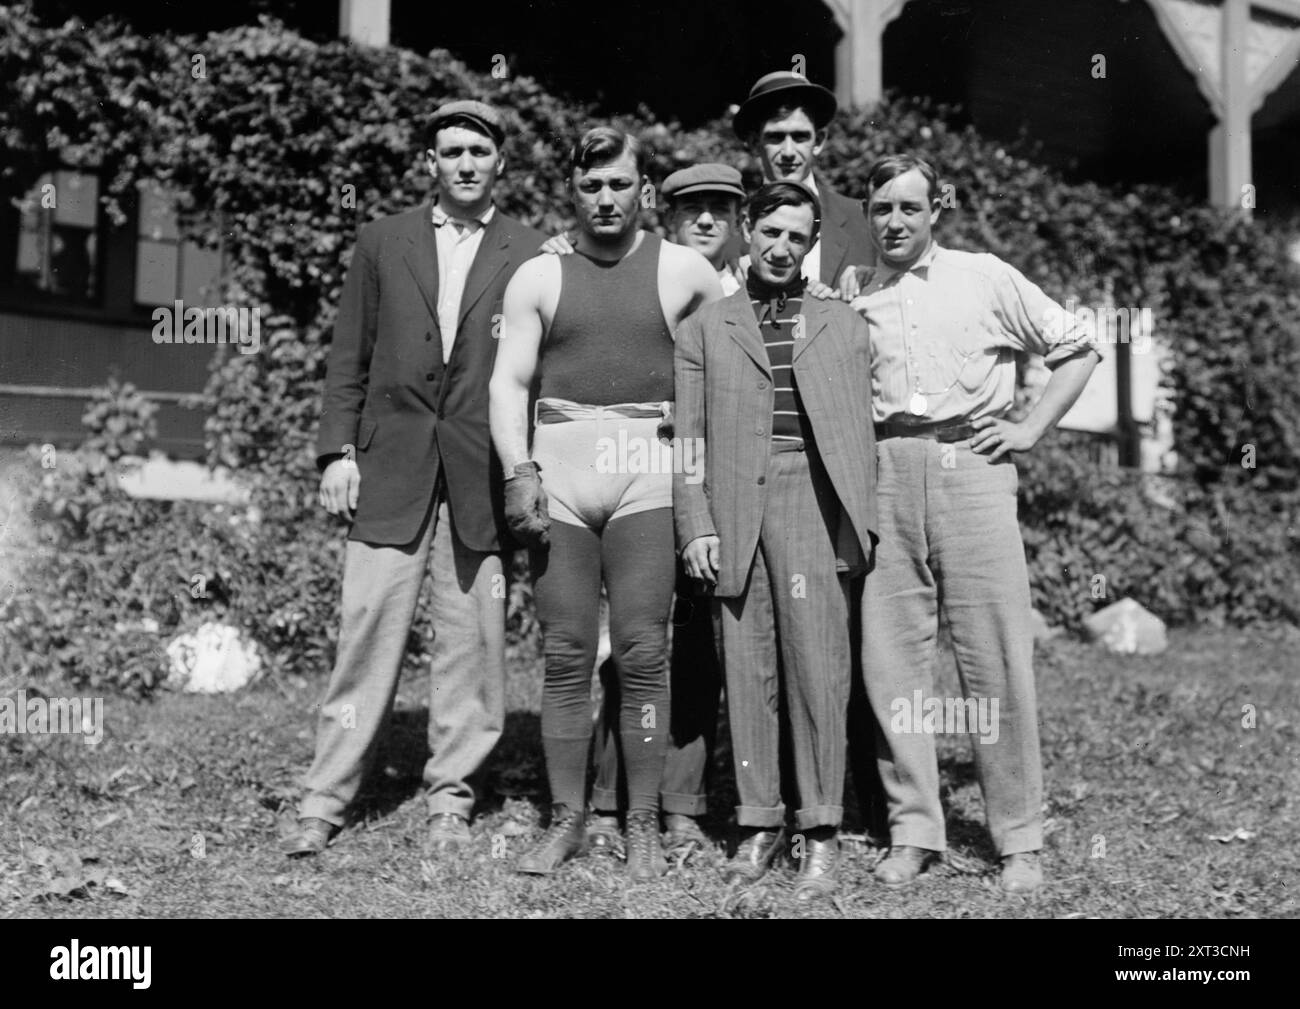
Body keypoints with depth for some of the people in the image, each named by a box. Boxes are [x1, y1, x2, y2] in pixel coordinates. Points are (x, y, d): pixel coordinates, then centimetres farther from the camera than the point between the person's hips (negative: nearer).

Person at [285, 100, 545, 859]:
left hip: (483, 478, -1)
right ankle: (327, 801, 6)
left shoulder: (531, 254, 6)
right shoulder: (383, 243, 12)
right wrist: (338, 451, 2)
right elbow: (349, 359, 11)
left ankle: (452, 802, 14)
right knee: (369, 631, -1)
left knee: (471, 641, 2)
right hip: (389, 470, 1)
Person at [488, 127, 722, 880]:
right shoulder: (538, 277, 10)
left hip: (644, 469, -1)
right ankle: (568, 820, 12)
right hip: (558, 468, 1)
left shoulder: (683, 269, 8)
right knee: (566, 655, 2)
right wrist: (519, 470, -9)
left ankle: (644, 824, 5)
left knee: (642, 654, -4)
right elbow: (509, 381, 5)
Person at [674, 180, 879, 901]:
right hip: (734, 510, 1)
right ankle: (758, 822, 10)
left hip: (812, 501, 0)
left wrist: (861, 522, 4)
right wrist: (696, 525, -2)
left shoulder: (841, 326, 17)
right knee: (746, 669, 2)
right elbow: (688, 435, 8)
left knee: (816, 666, -7)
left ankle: (819, 833, -1)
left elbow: (859, 432, 13)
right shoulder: (704, 327, 14)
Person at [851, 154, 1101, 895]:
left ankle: (1021, 840, 4)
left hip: (971, 464, -2)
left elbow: (1077, 348, 11)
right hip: (887, 473, 3)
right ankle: (913, 831, 11)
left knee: (996, 654, -5)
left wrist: (1031, 430, 3)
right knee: (892, 655, 1)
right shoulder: (854, 301, 14)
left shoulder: (986, 278, 8)